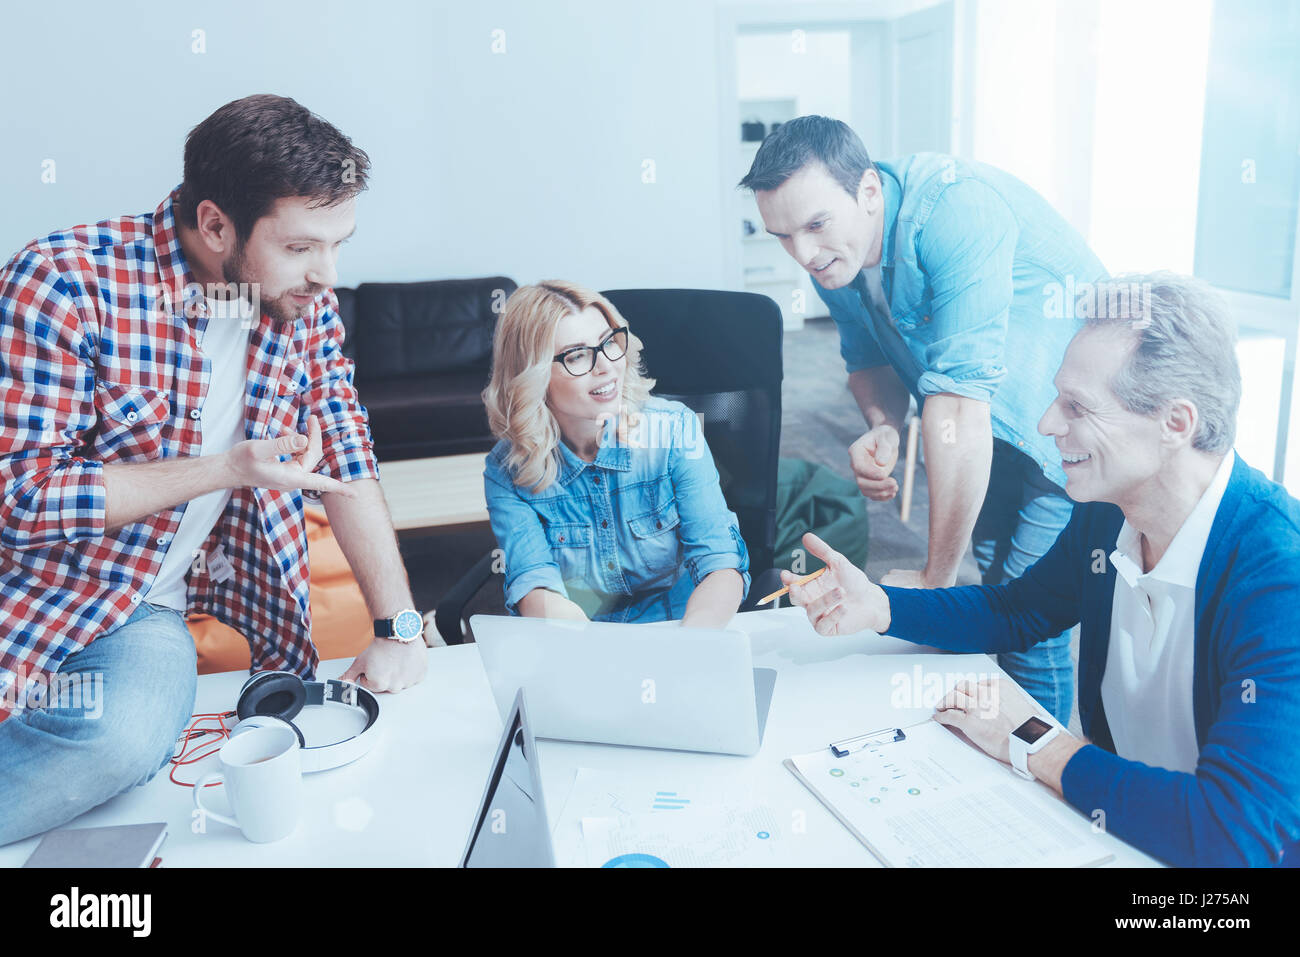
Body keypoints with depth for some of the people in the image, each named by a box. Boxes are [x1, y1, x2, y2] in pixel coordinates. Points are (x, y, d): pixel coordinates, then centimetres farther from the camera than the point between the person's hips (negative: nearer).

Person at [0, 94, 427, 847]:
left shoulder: (306, 306, -3)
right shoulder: (63, 282, -18)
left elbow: (348, 463, 2)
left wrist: (400, 627, -4)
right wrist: (227, 469, -21)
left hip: (151, 613, 3)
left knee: (127, 737, -26)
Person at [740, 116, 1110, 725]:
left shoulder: (952, 209, -34)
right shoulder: (833, 253, -8)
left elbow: (959, 396, -36)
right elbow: (870, 360, 6)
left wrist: (936, 578, -32)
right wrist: (882, 427, -19)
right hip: (993, 421, 7)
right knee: (992, 587, 16)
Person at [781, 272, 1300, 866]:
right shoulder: (1105, 515, -6)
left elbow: (1243, 833, -34)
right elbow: (1016, 612, 12)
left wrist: (1032, 745, -23)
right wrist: (878, 608, -6)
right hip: (1116, 804, 6)